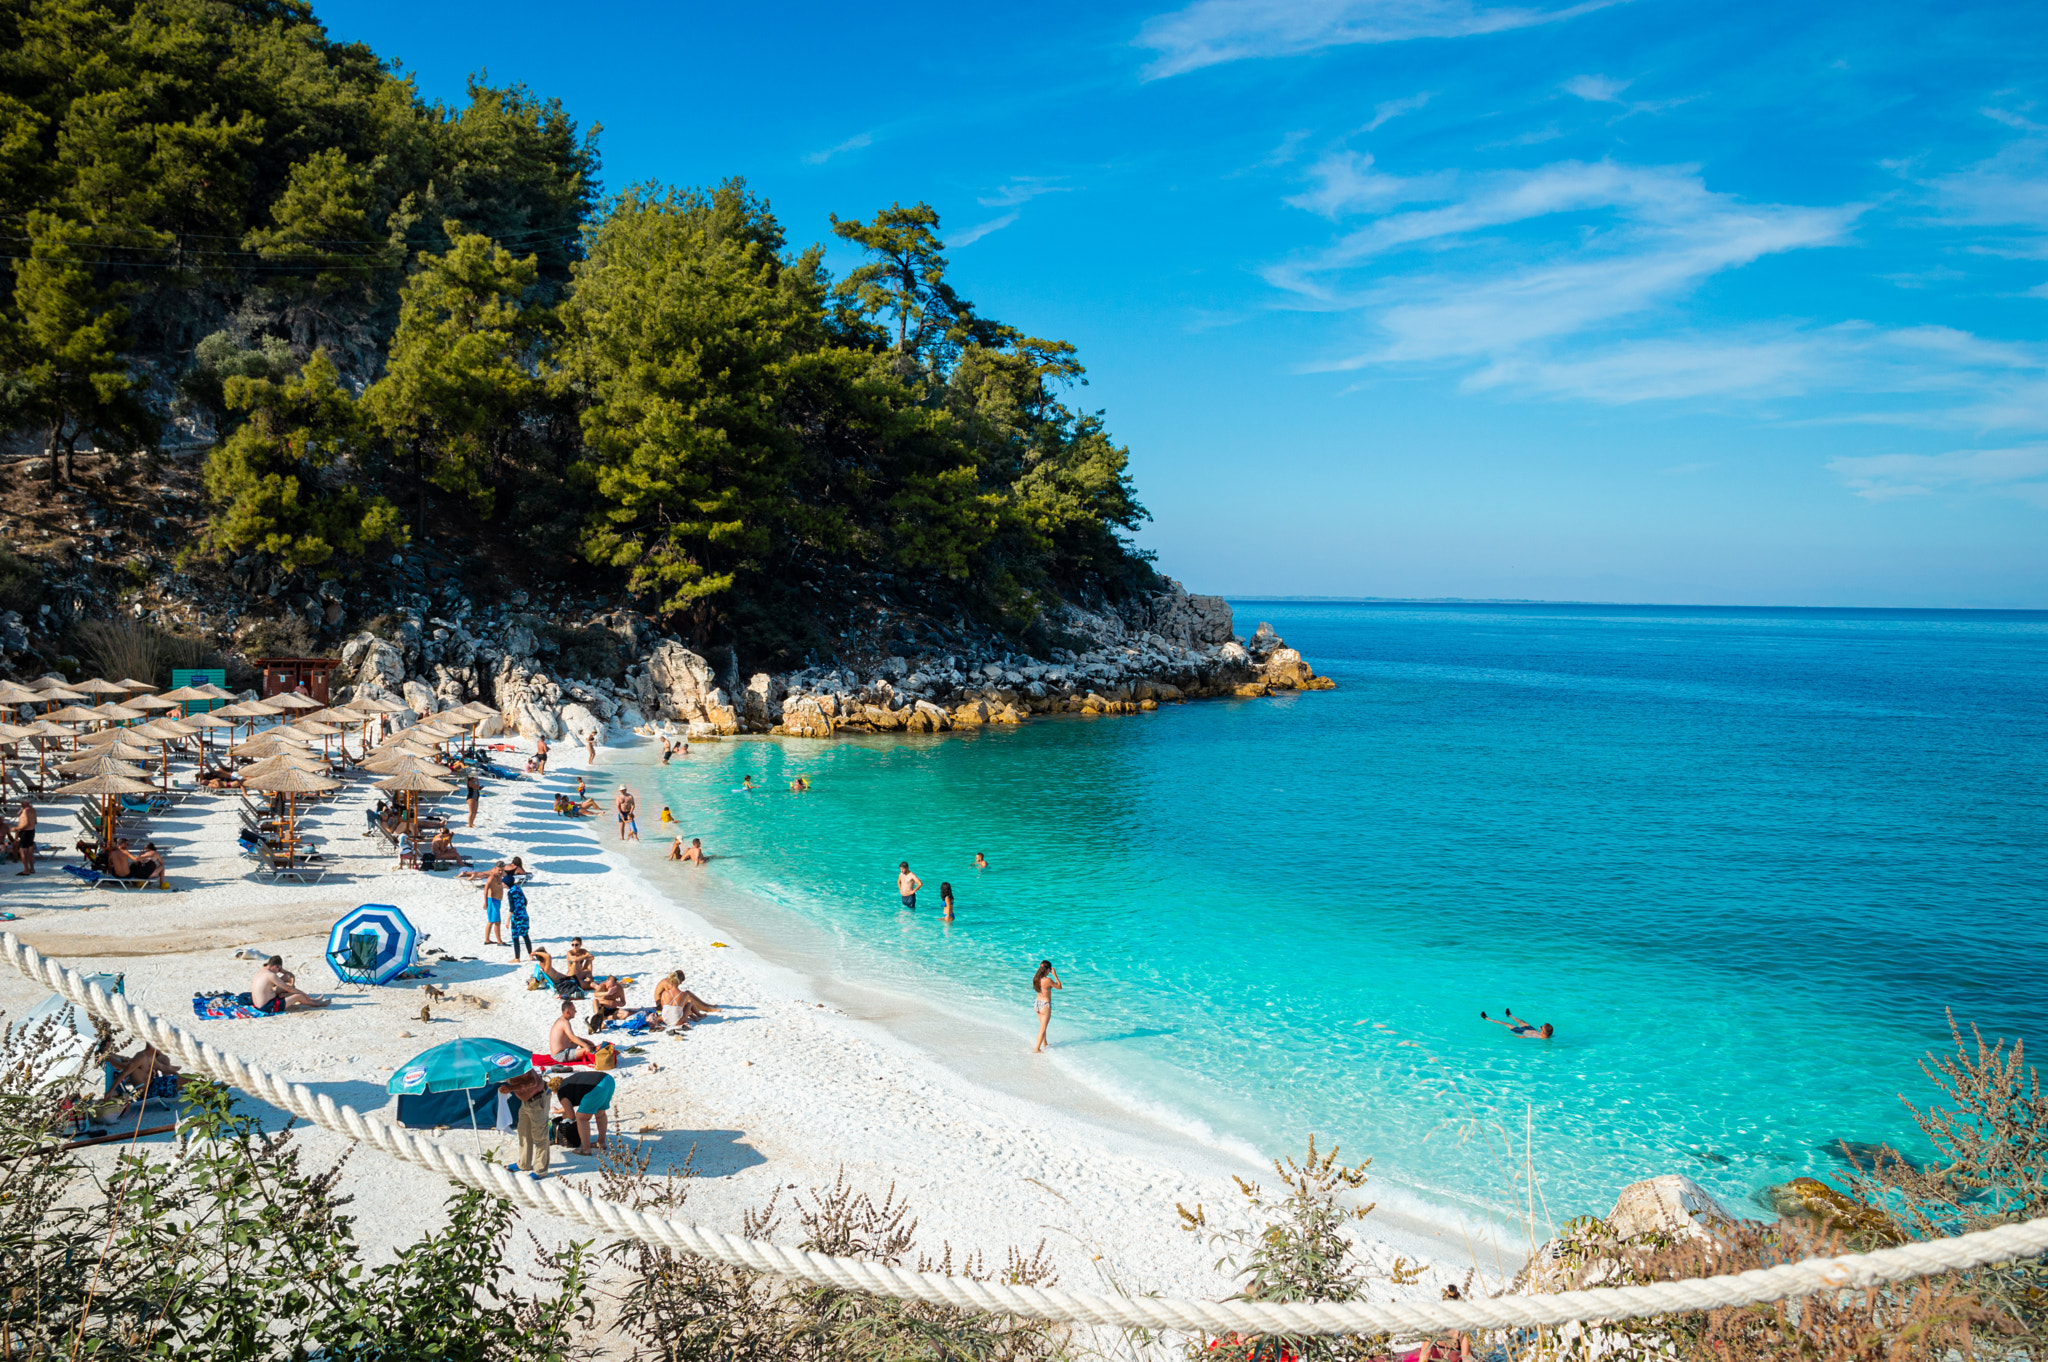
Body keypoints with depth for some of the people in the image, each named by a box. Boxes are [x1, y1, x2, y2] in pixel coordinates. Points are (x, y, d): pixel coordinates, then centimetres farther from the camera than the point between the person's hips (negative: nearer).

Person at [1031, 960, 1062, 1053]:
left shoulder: (1035, 978, -5)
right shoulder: (1048, 980, -25)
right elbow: (1059, 987, -11)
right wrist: (1055, 975, -6)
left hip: (1037, 1004, 7)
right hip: (1045, 1005, -7)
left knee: (1043, 1025, 26)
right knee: (1042, 1028, 3)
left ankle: (1044, 1044, 41)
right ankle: (1037, 1049, 3)